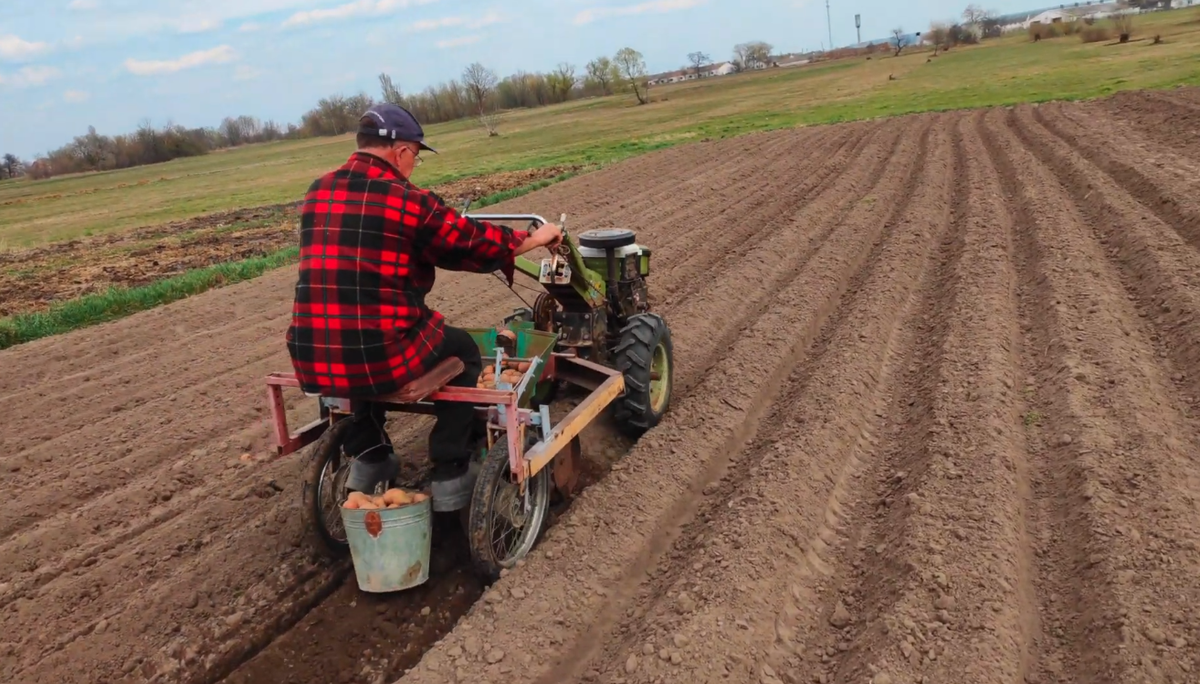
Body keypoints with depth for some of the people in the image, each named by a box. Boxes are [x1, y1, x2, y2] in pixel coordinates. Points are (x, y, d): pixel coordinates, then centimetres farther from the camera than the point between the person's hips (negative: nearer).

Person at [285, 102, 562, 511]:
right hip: (382, 358, -6)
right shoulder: (407, 201, -9)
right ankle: (450, 475, 21)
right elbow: (476, 242, 2)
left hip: (314, 363, 6)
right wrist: (536, 237, 20)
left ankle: (368, 456, 38)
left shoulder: (317, 194, 9)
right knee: (463, 351, 22)